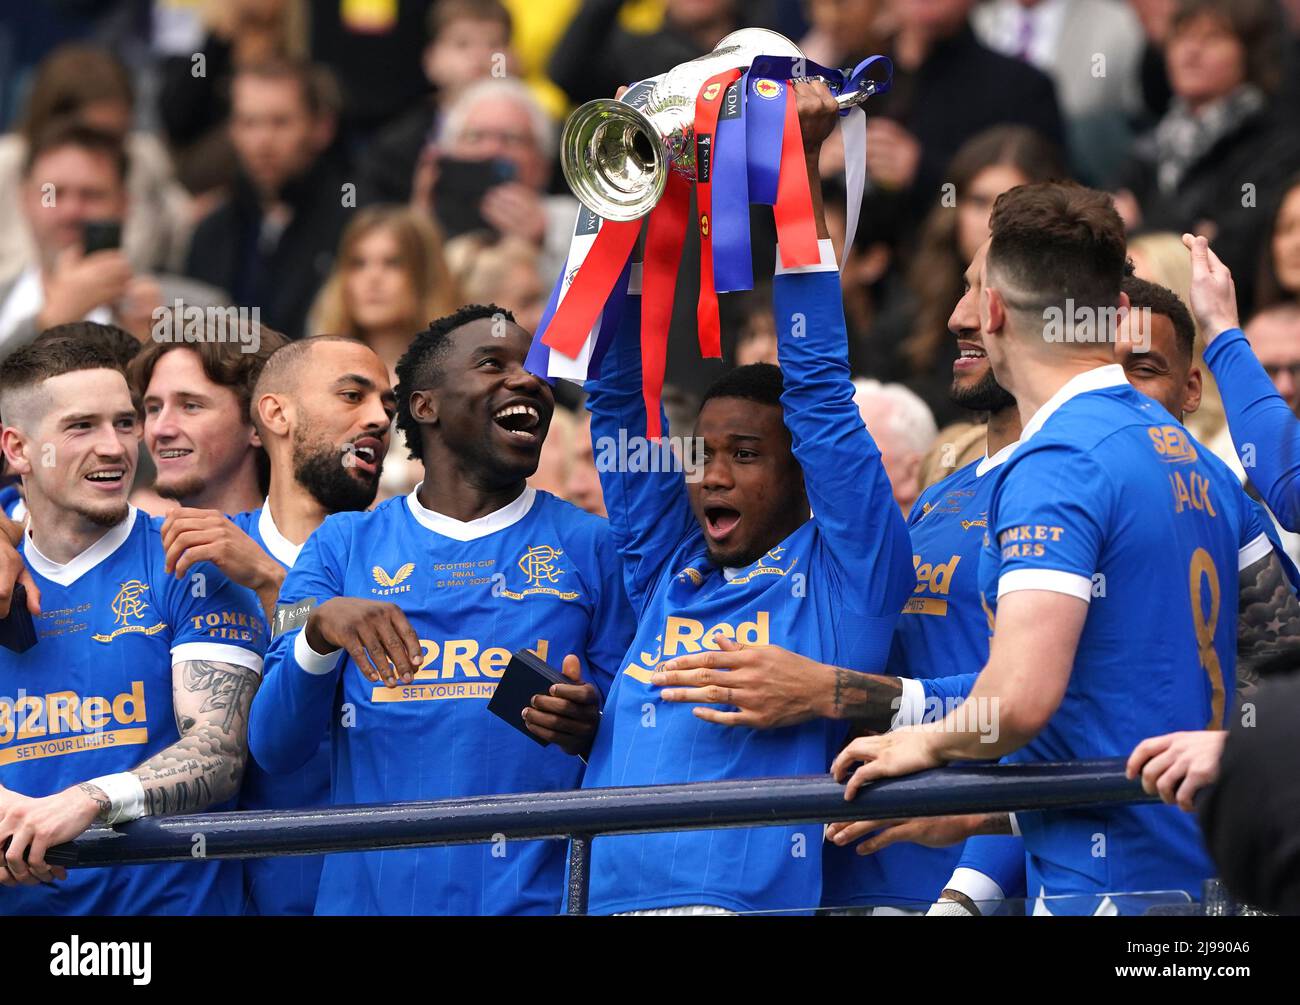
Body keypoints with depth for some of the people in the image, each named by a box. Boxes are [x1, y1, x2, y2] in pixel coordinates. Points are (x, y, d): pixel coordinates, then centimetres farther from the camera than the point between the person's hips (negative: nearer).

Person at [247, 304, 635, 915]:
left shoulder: (589, 545, 8)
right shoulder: (344, 546, 10)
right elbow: (273, 749, 3)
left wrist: (589, 732, -15)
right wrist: (319, 633, -15)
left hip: (538, 895, 0)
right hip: (368, 893, 1)